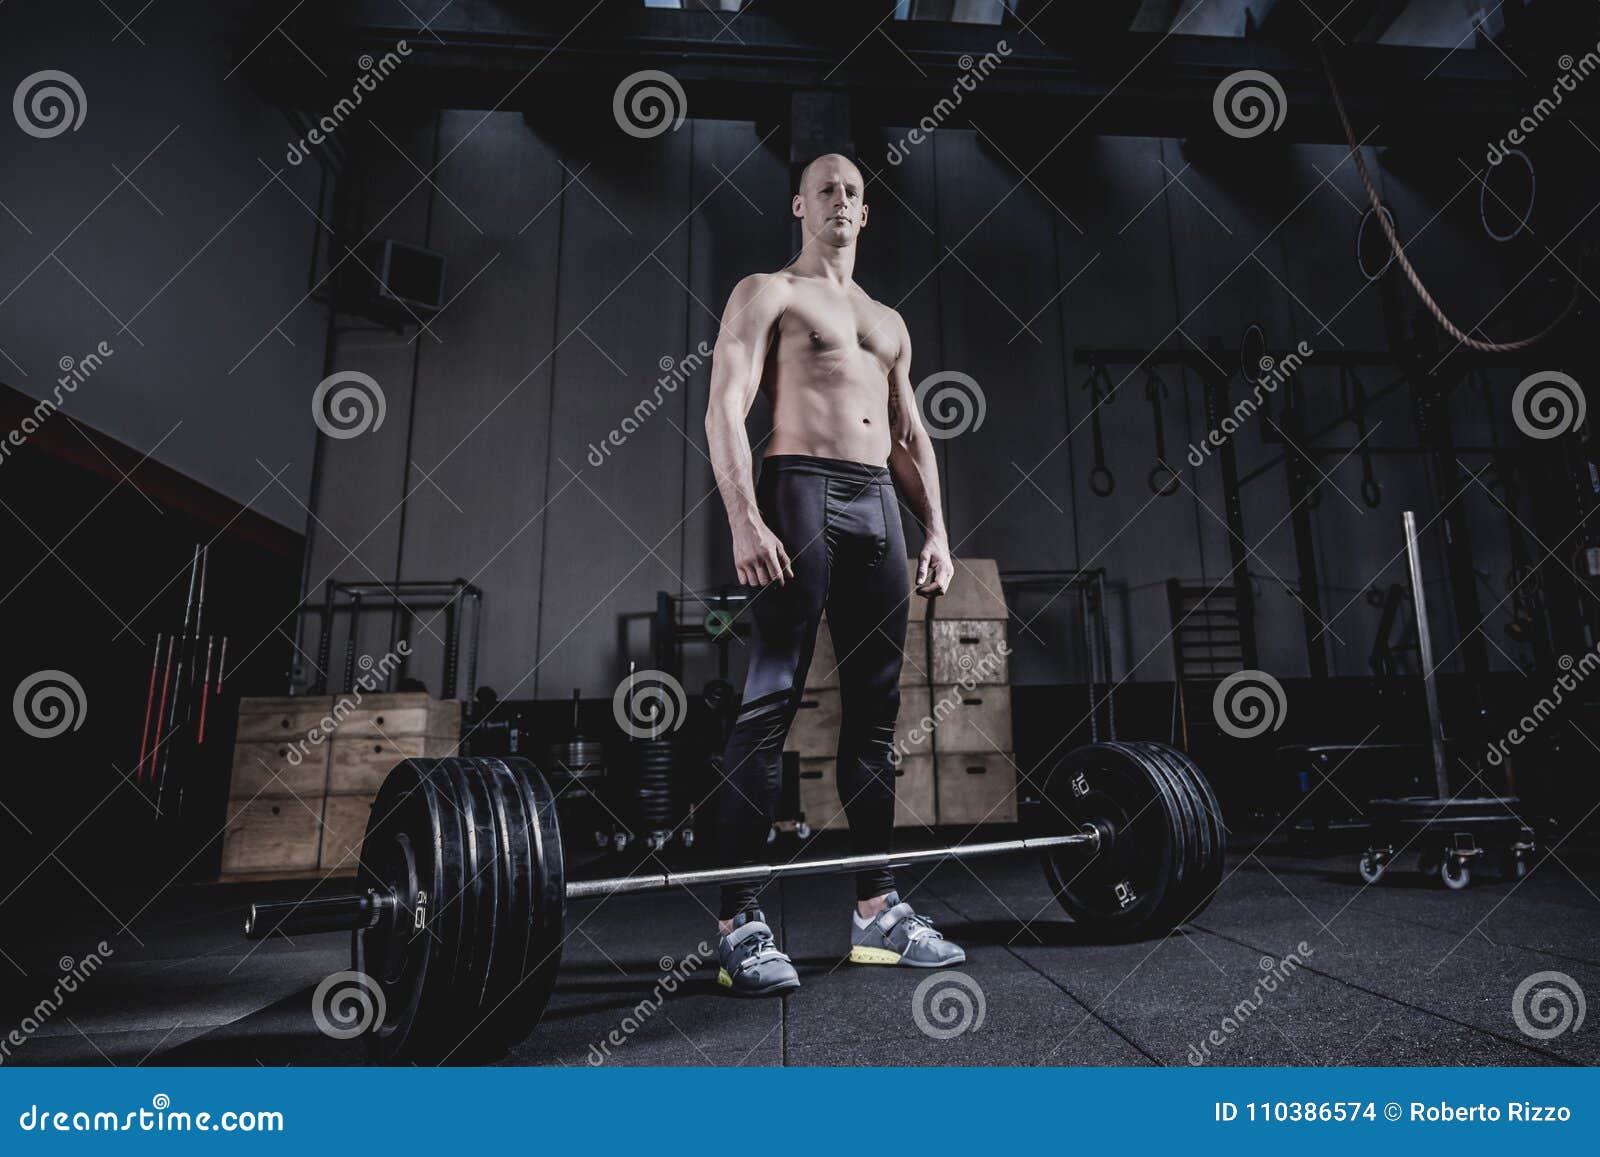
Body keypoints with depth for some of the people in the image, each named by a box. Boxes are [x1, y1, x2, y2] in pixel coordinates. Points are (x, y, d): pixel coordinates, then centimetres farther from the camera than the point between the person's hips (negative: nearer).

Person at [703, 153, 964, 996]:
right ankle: (739, 922, -5)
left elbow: (911, 436, 23)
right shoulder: (765, 294, 9)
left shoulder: (889, 322, 27)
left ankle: (877, 908, 13)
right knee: (770, 705, -12)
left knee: (875, 711, 4)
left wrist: (936, 531, 10)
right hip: (800, 492, -6)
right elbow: (725, 408, -6)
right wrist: (745, 521, -20)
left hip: (877, 505, 6)